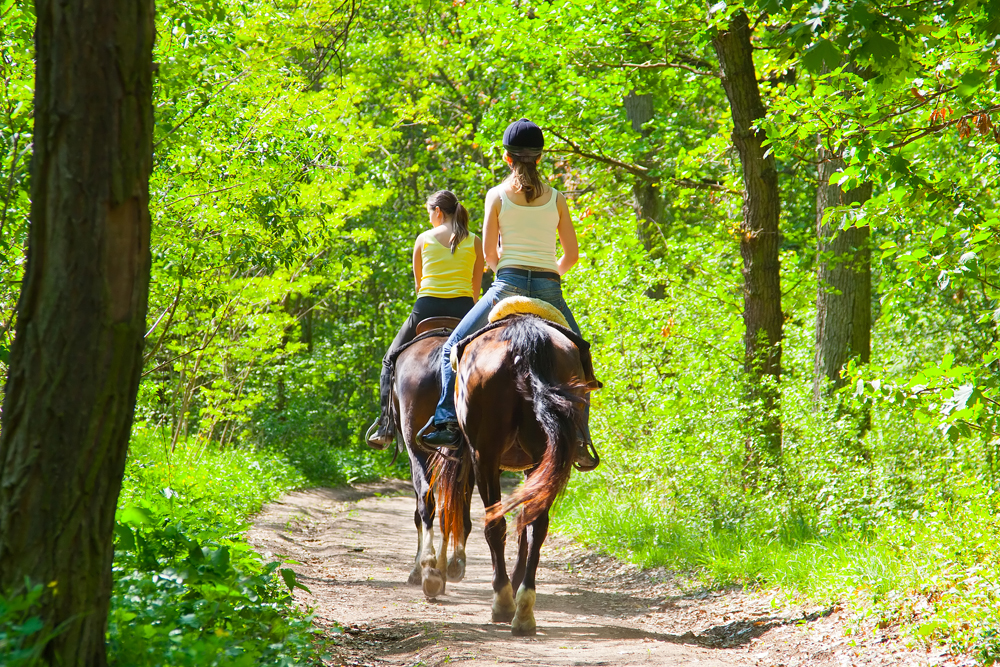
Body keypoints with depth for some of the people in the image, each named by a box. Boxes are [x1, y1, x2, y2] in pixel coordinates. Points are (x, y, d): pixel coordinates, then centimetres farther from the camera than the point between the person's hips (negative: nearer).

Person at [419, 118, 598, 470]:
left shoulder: (497, 195, 2)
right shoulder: (556, 198, 7)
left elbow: (489, 253, 3)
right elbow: (572, 253, 9)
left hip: (508, 284, -2)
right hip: (550, 289, 2)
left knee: (454, 348, 9)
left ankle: (447, 421, -7)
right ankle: (579, 437, 4)